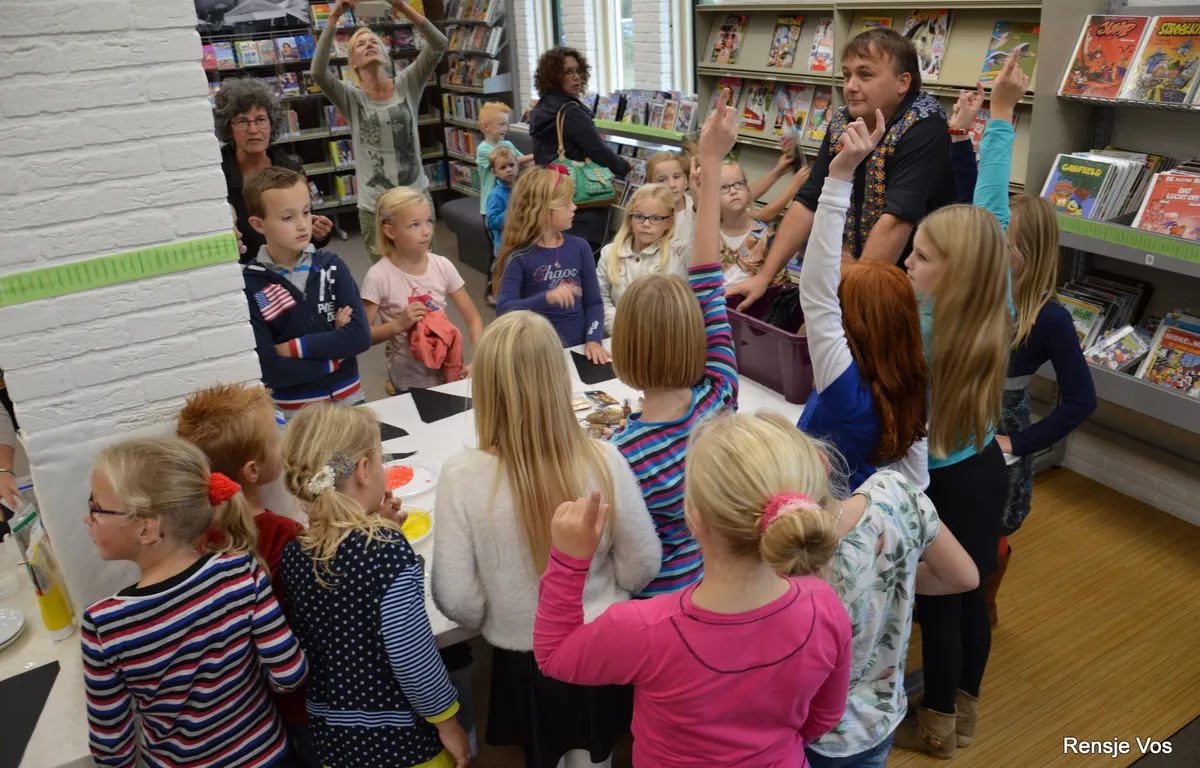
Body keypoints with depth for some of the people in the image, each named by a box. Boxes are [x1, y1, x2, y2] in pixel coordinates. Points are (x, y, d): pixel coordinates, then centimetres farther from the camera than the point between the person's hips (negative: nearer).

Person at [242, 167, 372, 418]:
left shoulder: (332, 266, -5)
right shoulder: (248, 285, -13)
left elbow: (360, 337, -14)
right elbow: (268, 370, -18)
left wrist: (292, 348, -16)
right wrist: (334, 350, -13)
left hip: (348, 398, 3)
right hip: (292, 411, -2)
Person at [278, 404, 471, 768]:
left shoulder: (293, 555, -7)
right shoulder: (386, 548, -25)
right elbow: (411, 656, -24)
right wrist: (447, 721, -10)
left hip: (331, 735, 6)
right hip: (399, 738, -5)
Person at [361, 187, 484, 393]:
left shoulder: (442, 266, -5)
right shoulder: (379, 276, -14)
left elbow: (473, 318, 0)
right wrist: (399, 324, -23)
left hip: (450, 371, 3)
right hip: (410, 381, -3)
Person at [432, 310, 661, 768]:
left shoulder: (462, 478, -25)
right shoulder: (603, 462, -23)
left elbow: (457, 601, -17)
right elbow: (641, 568, -10)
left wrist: (499, 619, 5)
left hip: (521, 661, 0)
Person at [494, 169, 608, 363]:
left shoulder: (579, 247, 4)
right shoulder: (519, 257, -7)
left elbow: (593, 302, 6)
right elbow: (503, 309, -19)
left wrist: (593, 340, -10)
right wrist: (546, 298, -33)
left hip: (577, 348, 2)